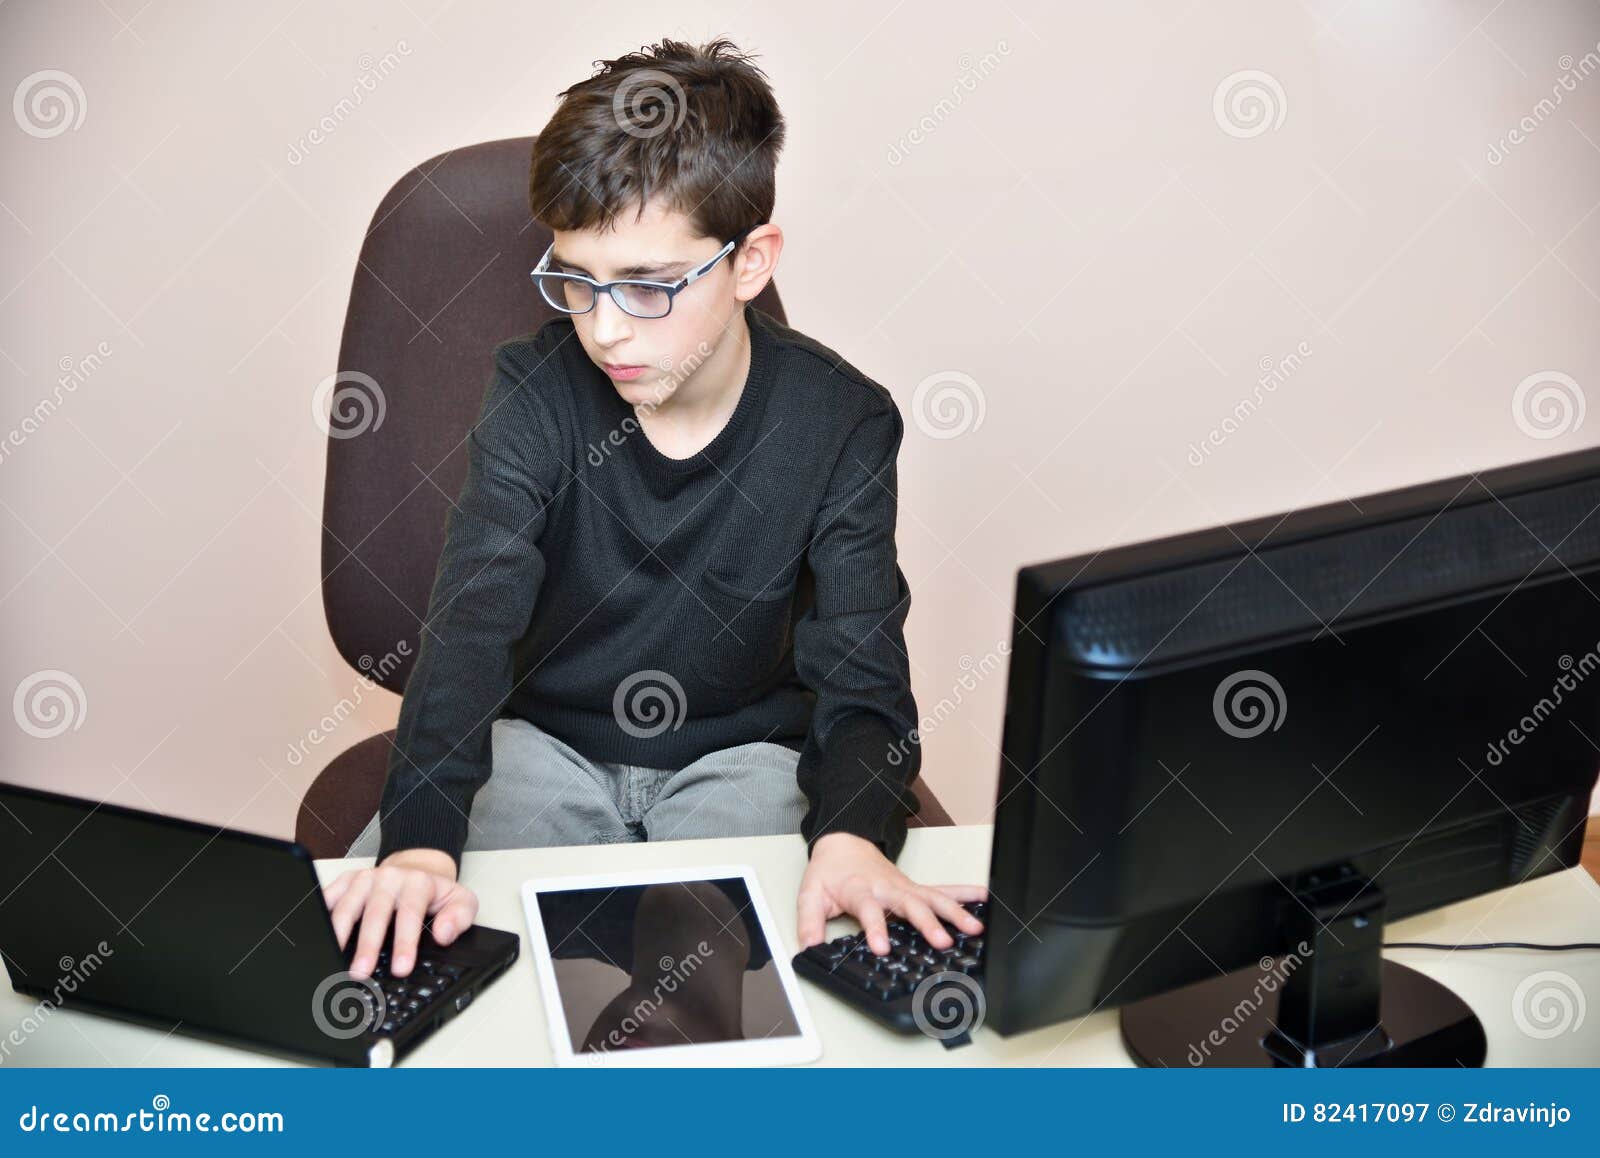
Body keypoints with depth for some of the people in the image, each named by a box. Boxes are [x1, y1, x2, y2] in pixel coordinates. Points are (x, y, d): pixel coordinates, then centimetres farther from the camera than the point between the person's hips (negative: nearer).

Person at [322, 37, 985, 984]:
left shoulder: (842, 424, -13)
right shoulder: (538, 391, -12)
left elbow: (861, 675, -17)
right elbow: (473, 622, -23)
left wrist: (852, 835, -40)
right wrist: (418, 840, -40)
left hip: (738, 753, 0)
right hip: (546, 738, 0)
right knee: (362, 925, -21)